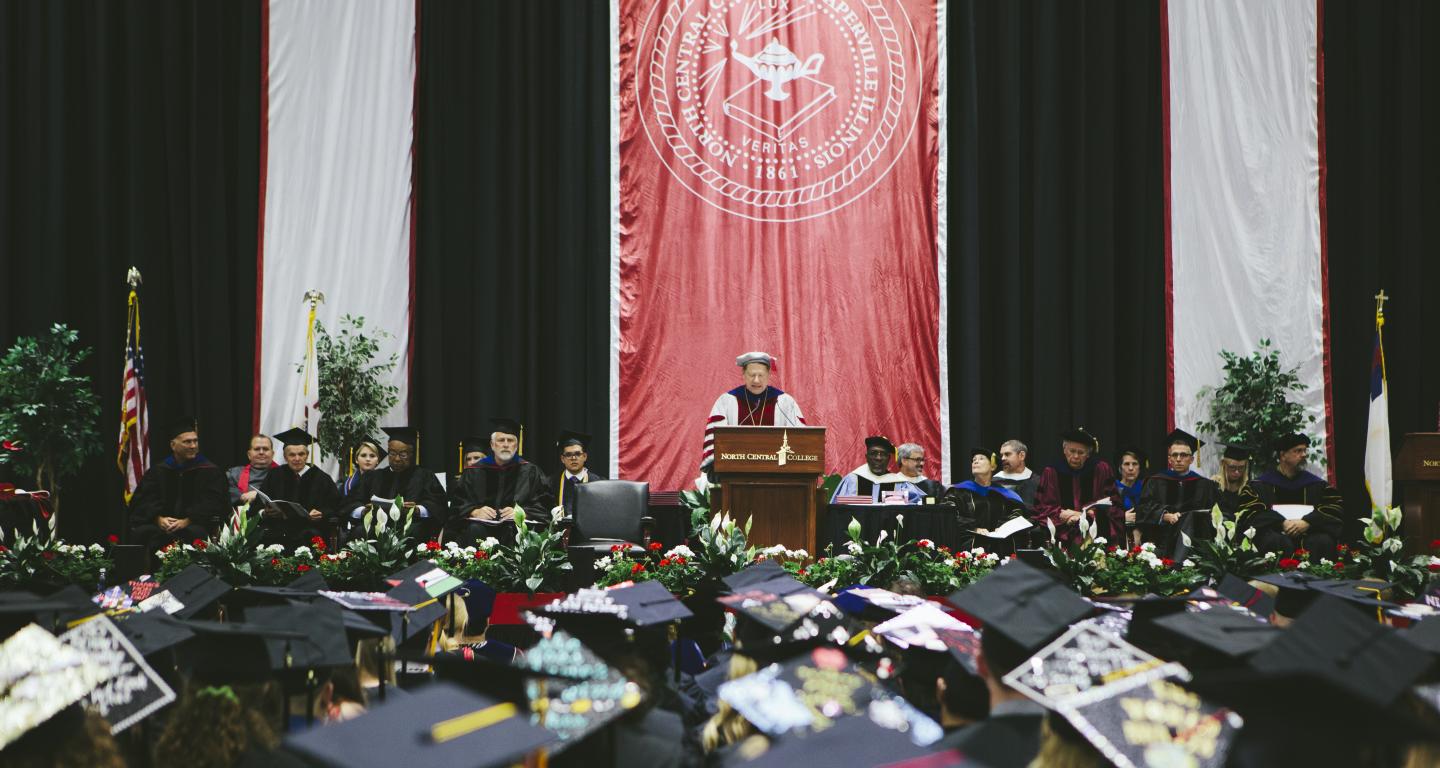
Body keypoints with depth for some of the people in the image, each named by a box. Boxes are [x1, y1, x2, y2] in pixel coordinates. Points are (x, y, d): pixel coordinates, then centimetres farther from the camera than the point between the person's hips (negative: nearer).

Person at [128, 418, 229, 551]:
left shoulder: (210, 471, 6)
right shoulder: (158, 471, 15)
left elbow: (211, 504, -5)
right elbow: (143, 499, 6)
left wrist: (187, 521, -19)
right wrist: (158, 518, -14)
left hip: (195, 524, -2)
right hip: (162, 523, 2)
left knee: (194, 533, -37)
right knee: (143, 531, -29)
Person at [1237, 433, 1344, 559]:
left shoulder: (1317, 485, 20)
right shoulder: (1260, 485, 13)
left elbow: (1333, 509, 7)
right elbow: (1252, 513, 0)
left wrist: (1307, 522, -11)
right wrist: (1282, 523, -14)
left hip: (1309, 534, 2)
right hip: (1274, 532, -2)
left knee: (1323, 541, -31)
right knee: (1280, 543, -36)